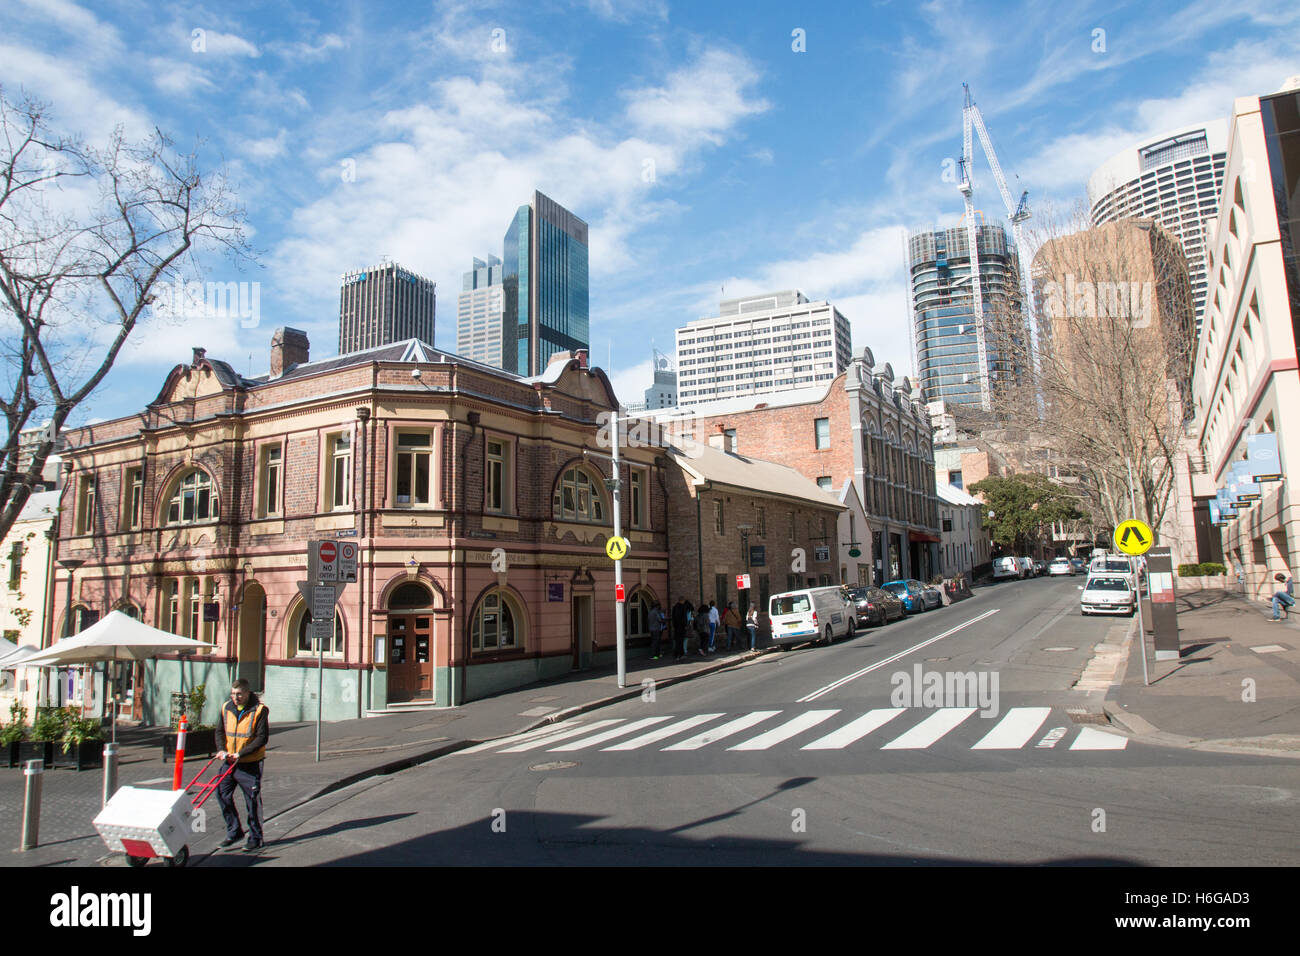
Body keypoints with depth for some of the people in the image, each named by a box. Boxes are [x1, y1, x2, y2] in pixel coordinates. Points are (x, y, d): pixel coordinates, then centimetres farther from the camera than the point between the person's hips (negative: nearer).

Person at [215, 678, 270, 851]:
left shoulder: (259, 710, -12)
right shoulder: (226, 707, 3)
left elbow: (262, 738, -14)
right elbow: (220, 731, 11)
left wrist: (241, 753, -21)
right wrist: (221, 749, -6)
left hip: (250, 764, -5)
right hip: (230, 761, 5)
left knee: (252, 801, 1)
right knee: (222, 793, 3)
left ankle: (255, 838, 14)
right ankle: (234, 832, 20)